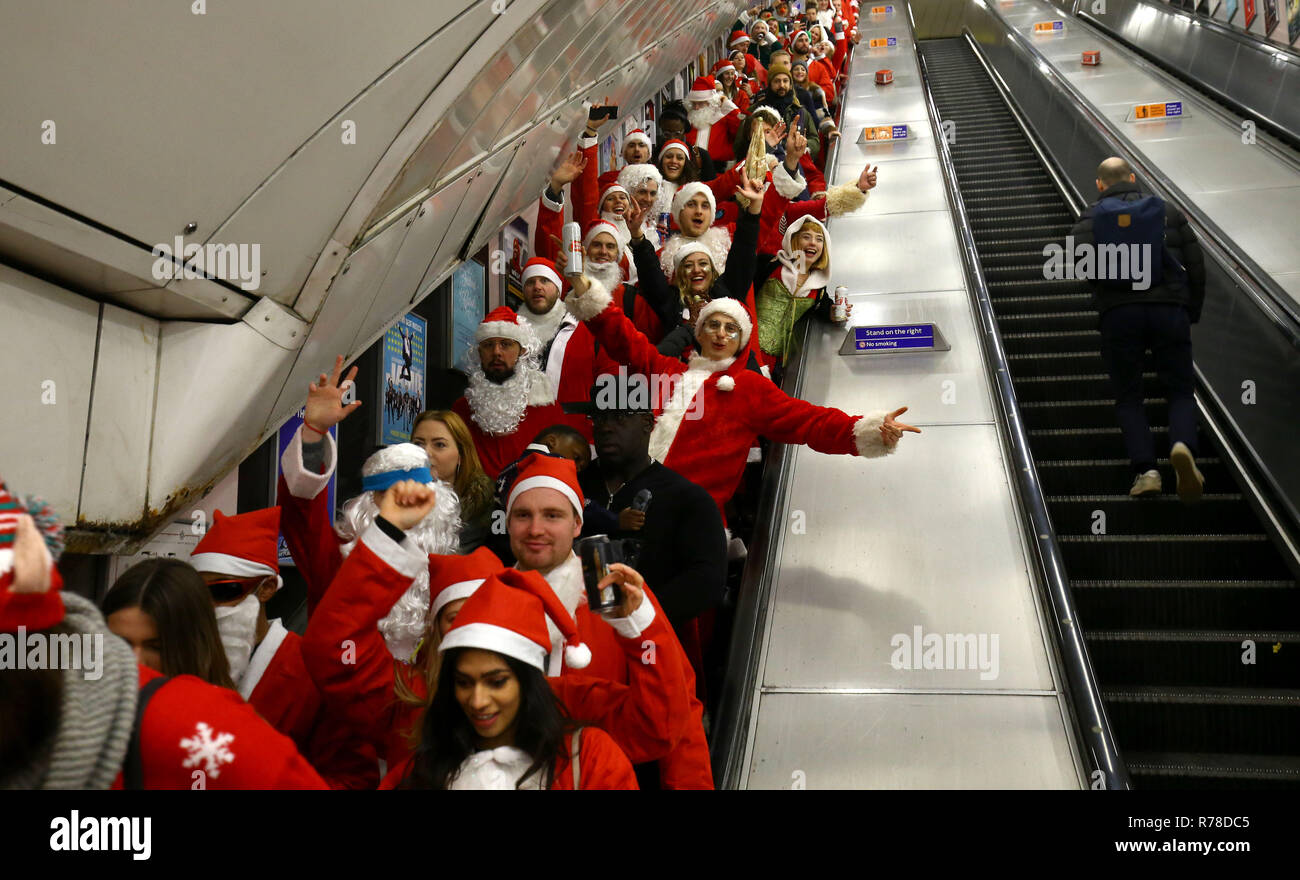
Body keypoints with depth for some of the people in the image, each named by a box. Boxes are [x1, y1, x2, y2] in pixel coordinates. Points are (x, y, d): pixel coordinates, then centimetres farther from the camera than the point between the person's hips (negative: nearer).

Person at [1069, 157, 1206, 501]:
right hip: (1170, 310, 0)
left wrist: (1106, 291, 8)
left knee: (1128, 398, 13)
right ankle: (1183, 445, -17)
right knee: (1181, 391, 13)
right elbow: (1196, 266, 9)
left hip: (1117, 315, 0)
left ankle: (1145, 469, -5)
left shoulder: (1090, 218, 9)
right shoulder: (1168, 211, 12)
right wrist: (1191, 315, 18)